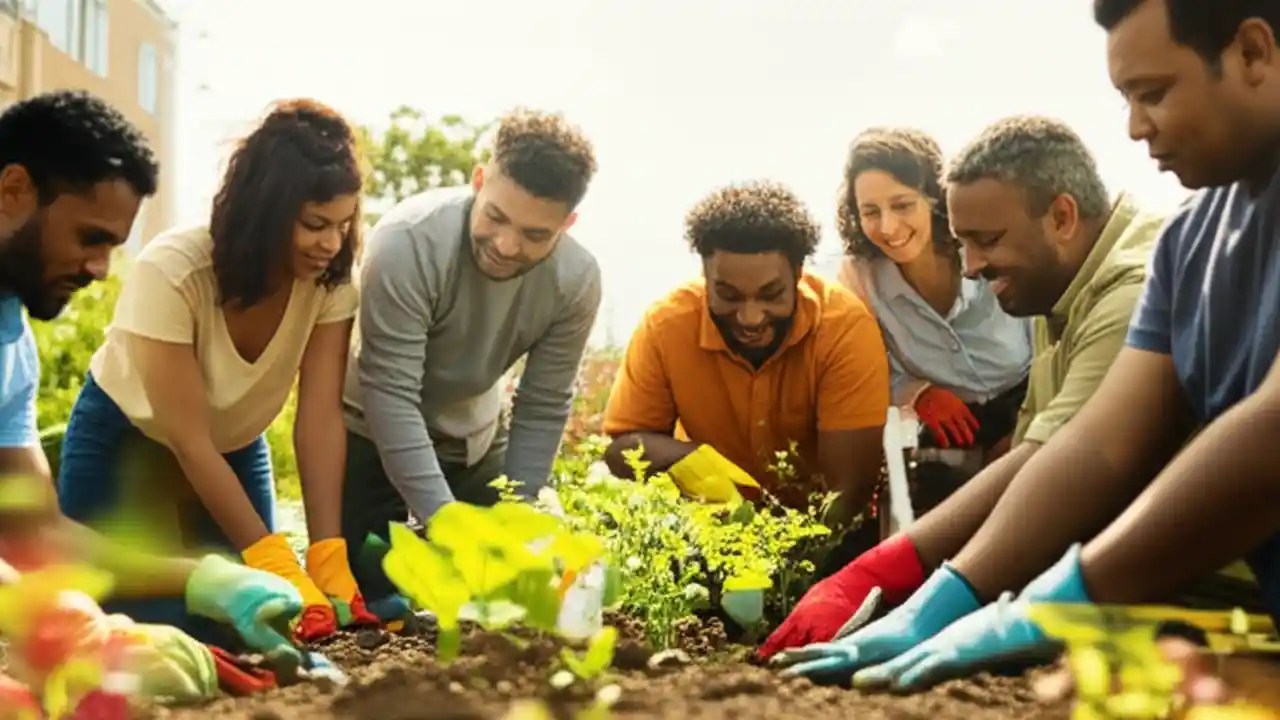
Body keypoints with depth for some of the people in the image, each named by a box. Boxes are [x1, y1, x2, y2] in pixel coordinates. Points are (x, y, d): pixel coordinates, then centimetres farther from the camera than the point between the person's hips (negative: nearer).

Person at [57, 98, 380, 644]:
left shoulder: (331, 278, -22)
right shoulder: (171, 272, -33)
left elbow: (321, 419, -23)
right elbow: (188, 441, -31)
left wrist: (328, 559, -34)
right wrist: (280, 569, -37)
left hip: (236, 448, 4)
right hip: (127, 445, -4)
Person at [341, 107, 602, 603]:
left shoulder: (578, 280, -21)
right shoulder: (409, 241, -34)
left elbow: (541, 412, -14)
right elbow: (391, 397, -34)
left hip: (473, 442, 4)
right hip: (370, 434, -3)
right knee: (368, 596, -6)